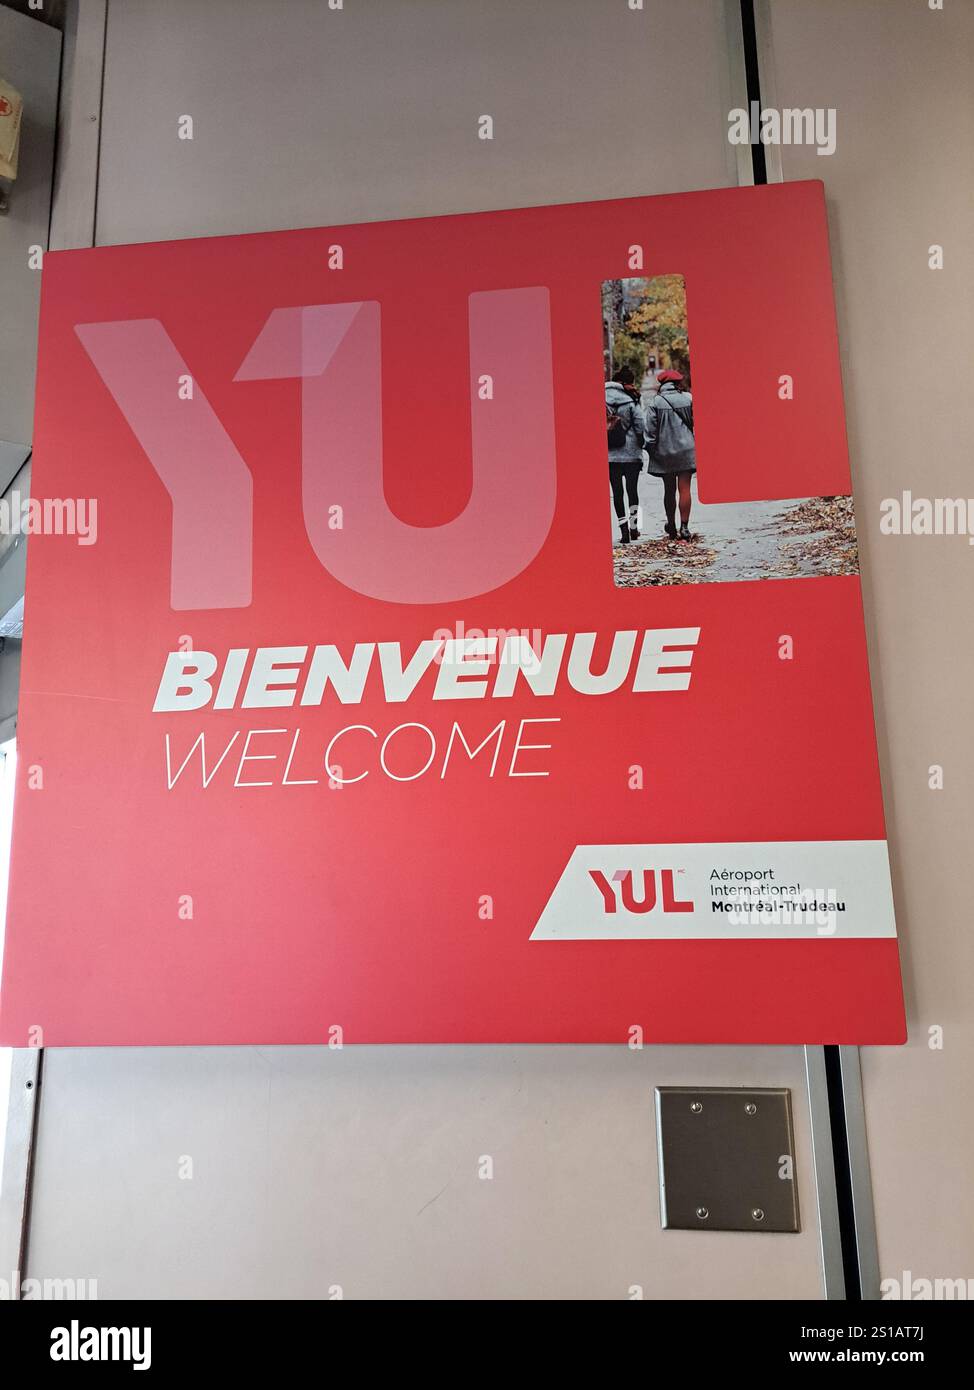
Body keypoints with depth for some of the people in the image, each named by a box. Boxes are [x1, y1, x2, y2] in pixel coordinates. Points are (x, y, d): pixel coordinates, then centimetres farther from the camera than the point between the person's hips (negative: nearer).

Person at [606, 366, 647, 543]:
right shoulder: (631, 402, -8)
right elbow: (641, 427, -8)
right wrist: (642, 444, 7)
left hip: (609, 455, 2)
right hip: (631, 454, -2)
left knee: (617, 492, 5)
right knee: (632, 489, 10)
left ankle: (624, 529, 2)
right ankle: (633, 527, 13)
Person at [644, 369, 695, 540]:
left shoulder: (655, 402, -5)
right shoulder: (688, 398, -1)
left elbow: (650, 429, -6)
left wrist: (650, 449, 4)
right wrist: (697, 445, 10)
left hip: (664, 452, 0)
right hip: (686, 449, 0)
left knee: (669, 490, 11)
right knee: (684, 488, -1)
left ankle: (671, 526, 22)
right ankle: (684, 527, -7)